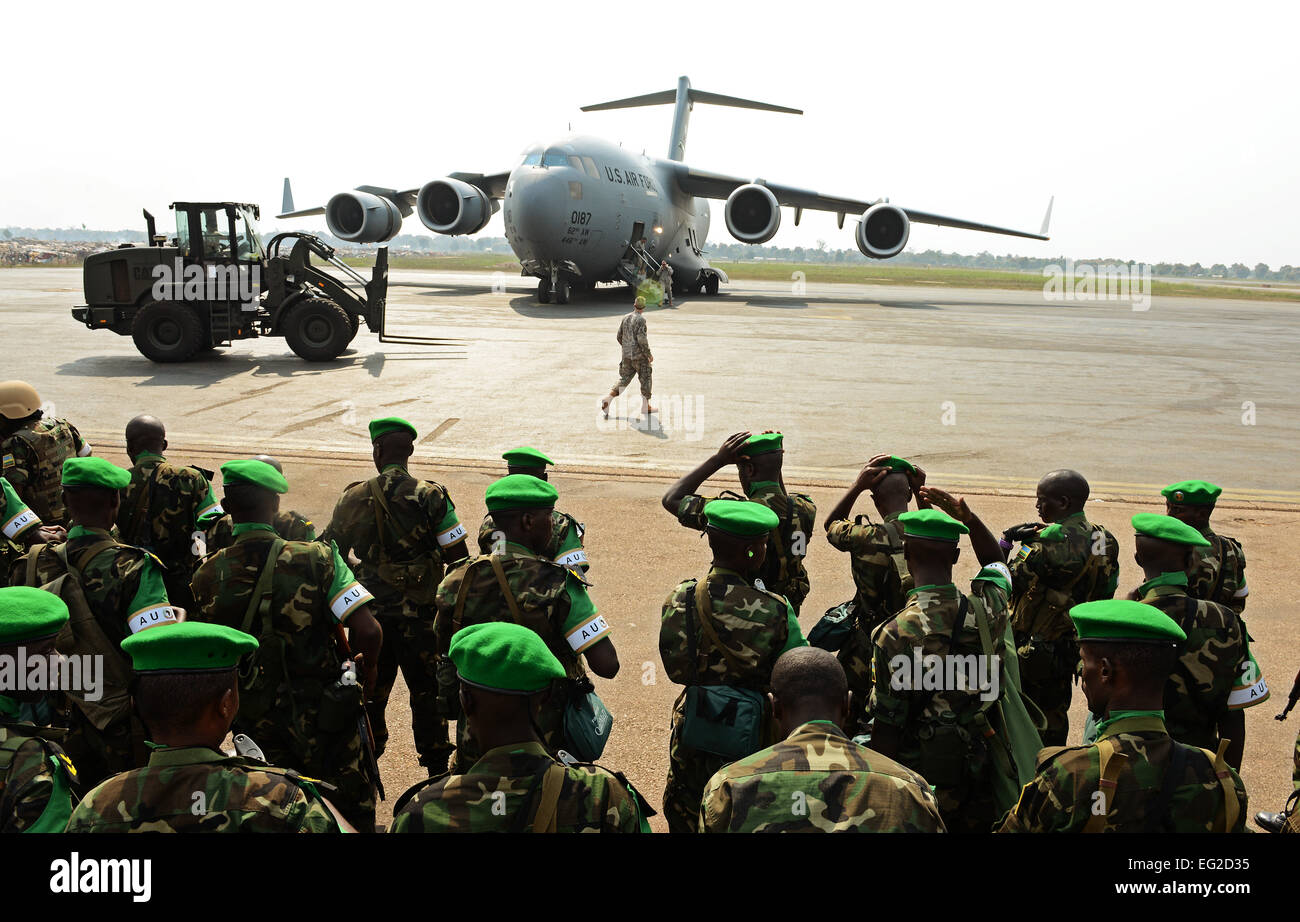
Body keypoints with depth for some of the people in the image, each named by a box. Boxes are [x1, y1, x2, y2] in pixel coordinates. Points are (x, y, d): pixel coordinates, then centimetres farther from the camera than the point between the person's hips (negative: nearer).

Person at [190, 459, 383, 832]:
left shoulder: (207, 576, -10)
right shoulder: (315, 559, -20)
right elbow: (368, 632, -25)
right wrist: (367, 671, -5)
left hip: (256, 725, 3)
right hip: (323, 717, -3)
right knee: (351, 814, 15)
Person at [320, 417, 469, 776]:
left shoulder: (355, 497, -3)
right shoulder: (431, 496, -10)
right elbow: (459, 557, -12)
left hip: (369, 612, 2)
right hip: (419, 615, -2)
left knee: (369, 692, 16)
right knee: (427, 693, 10)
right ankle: (437, 772, 16)